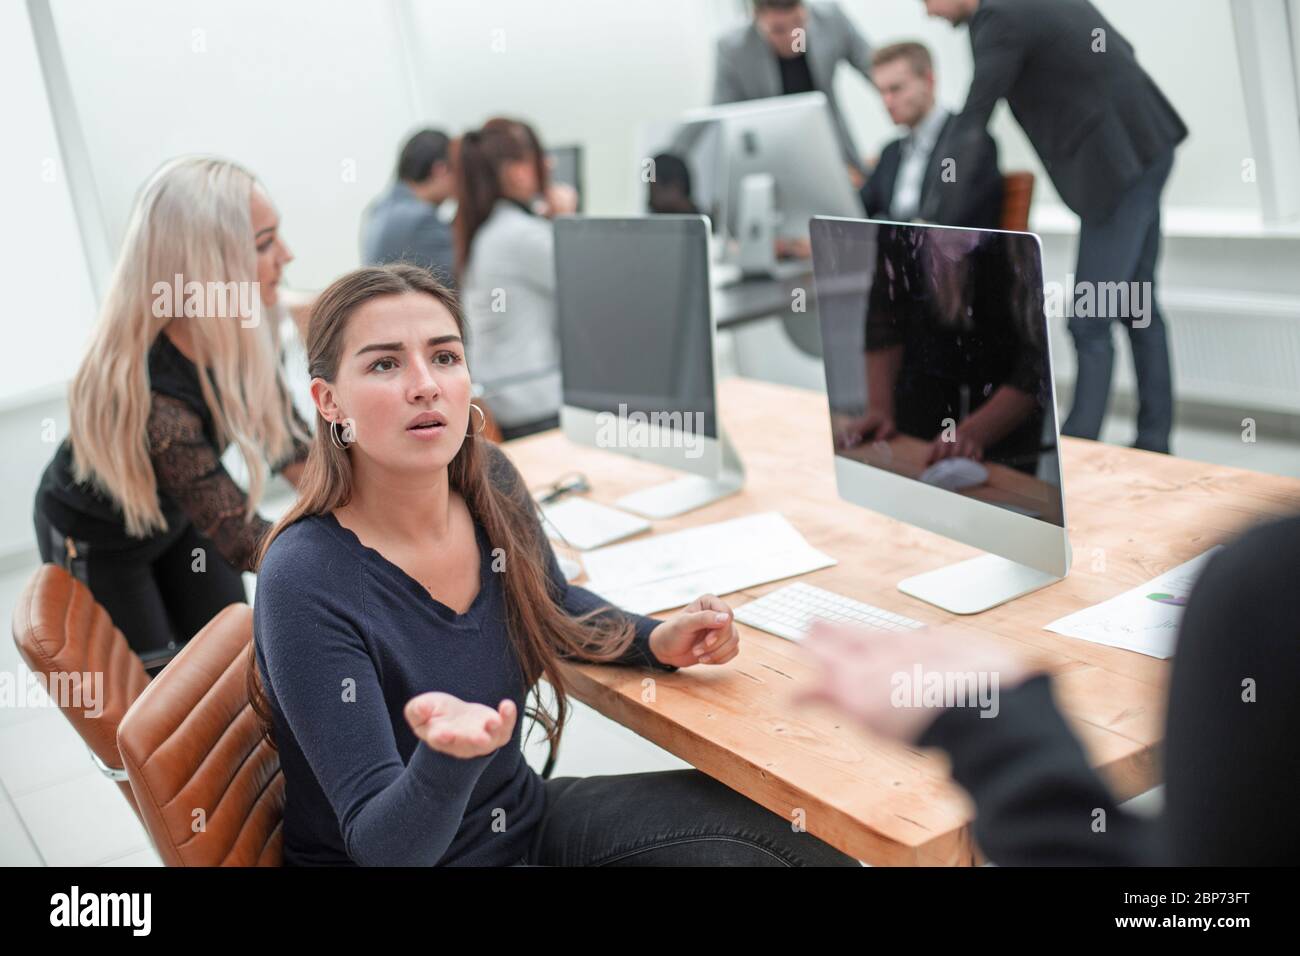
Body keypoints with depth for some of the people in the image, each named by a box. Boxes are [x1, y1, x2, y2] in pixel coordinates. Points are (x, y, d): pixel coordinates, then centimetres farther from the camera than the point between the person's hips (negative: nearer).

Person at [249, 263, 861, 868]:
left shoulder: (489, 482, -8)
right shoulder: (304, 583, -26)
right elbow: (382, 844, -25)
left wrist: (657, 642, -3)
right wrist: (446, 756, -45)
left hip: (523, 816, 6)